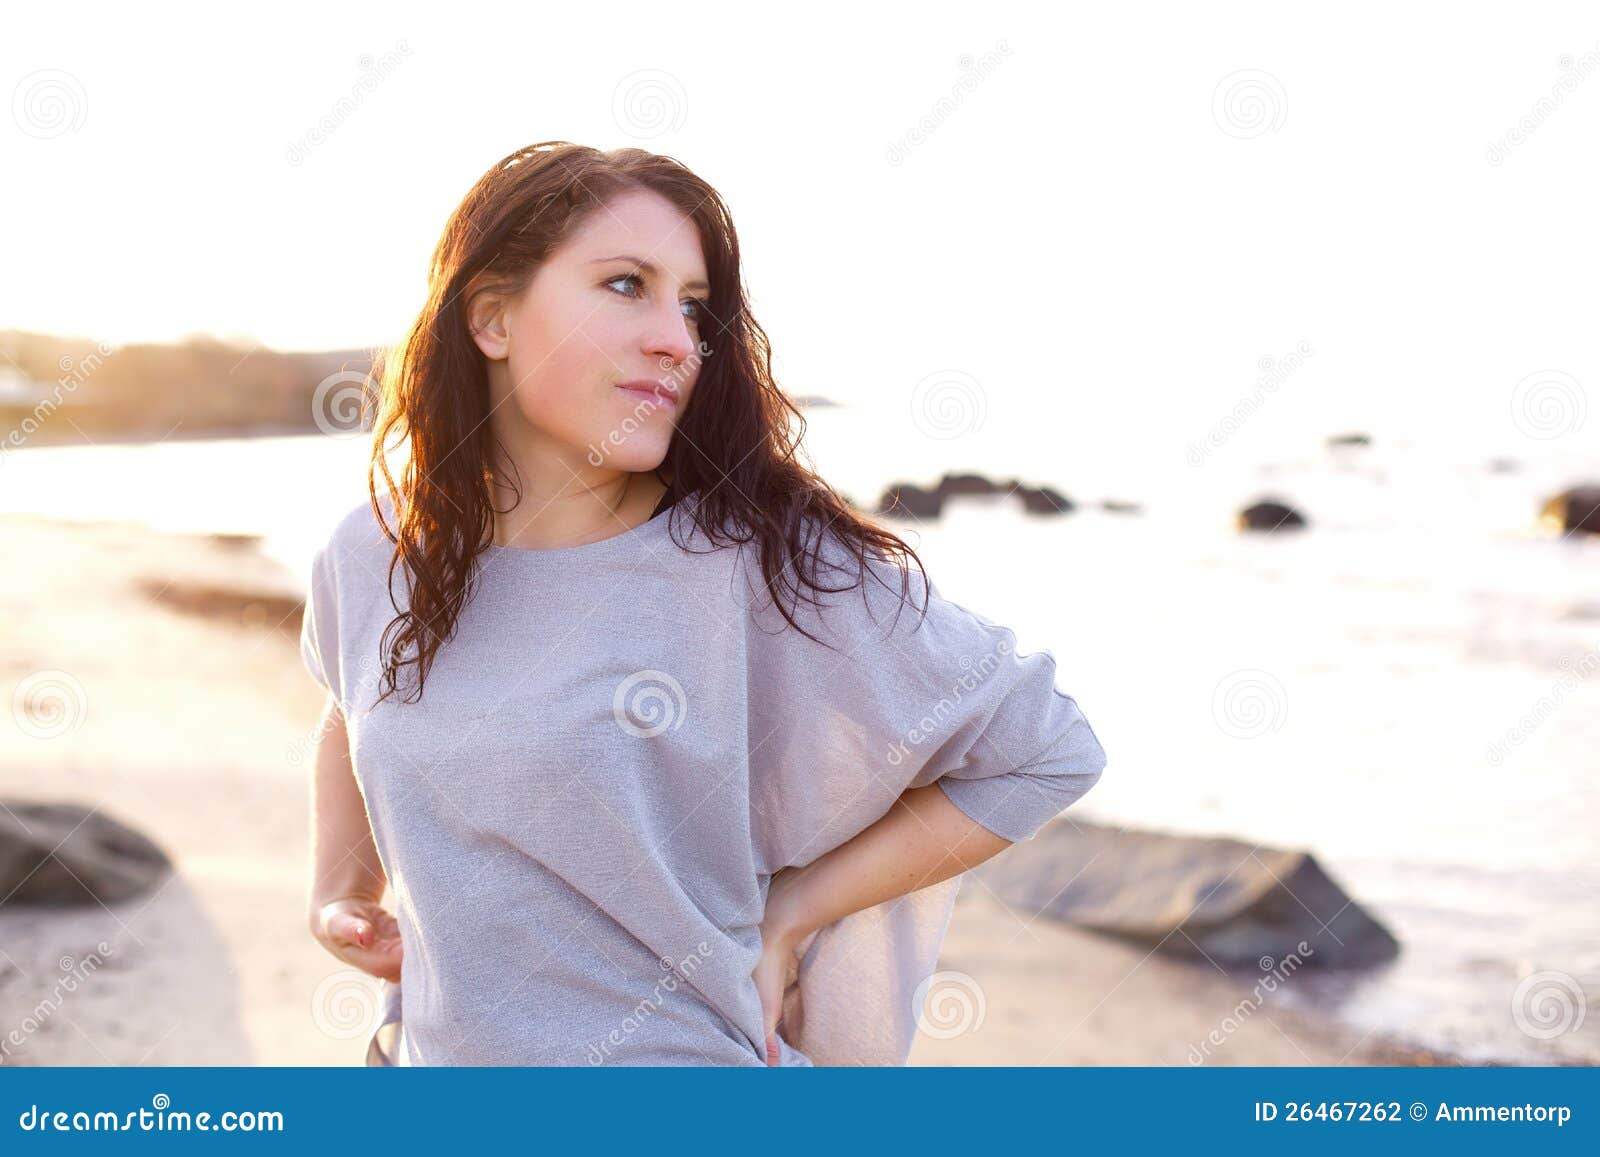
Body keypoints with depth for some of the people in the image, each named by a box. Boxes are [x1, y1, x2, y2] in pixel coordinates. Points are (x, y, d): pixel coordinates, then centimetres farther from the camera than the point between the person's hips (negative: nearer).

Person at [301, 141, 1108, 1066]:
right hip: (426, 1050, 4)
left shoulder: (766, 564, -19)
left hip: (680, 1053, -4)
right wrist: (339, 884, 5)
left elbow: (1044, 753, -12)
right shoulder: (373, 555, -5)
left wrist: (786, 919, -12)